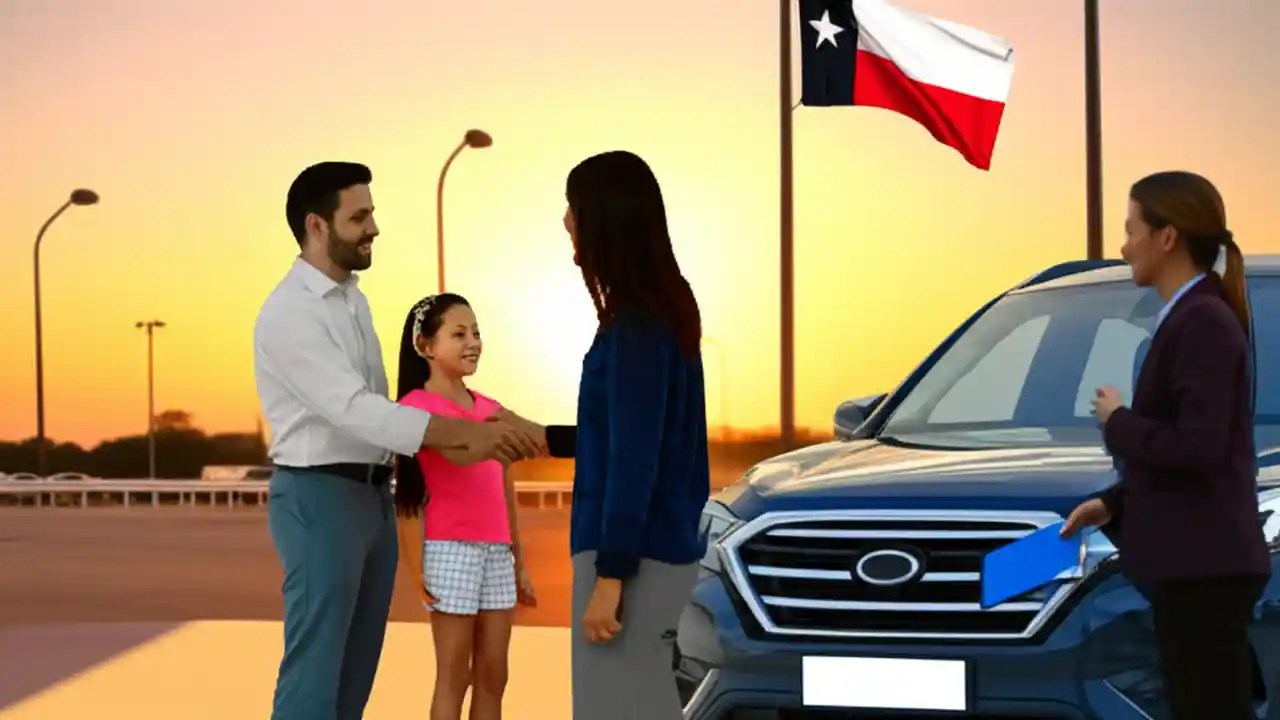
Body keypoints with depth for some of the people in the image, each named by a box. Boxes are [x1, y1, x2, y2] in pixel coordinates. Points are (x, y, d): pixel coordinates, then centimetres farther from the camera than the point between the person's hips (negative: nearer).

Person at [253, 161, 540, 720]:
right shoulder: (289, 313, -16)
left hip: (373, 495, 9)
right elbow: (351, 408, -25)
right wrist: (466, 432, -30)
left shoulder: (354, 299, 13)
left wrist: (457, 444, 2)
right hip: (318, 497, -9)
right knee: (314, 669, -8)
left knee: (356, 668, 11)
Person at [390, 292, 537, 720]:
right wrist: (415, 567, -15)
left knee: (492, 675, 7)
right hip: (450, 550, -6)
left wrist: (519, 563, 17)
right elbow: (408, 493, -10)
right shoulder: (416, 407, -6)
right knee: (454, 676, -3)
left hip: (496, 552, 6)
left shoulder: (491, 410, 14)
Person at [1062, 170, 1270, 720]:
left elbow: (1199, 447, -24)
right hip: (1190, 563, 10)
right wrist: (1113, 504, 14)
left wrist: (1118, 422, -9)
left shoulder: (1204, 322, -15)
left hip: (1205, 566, -10)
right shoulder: (1190, 318, 15)